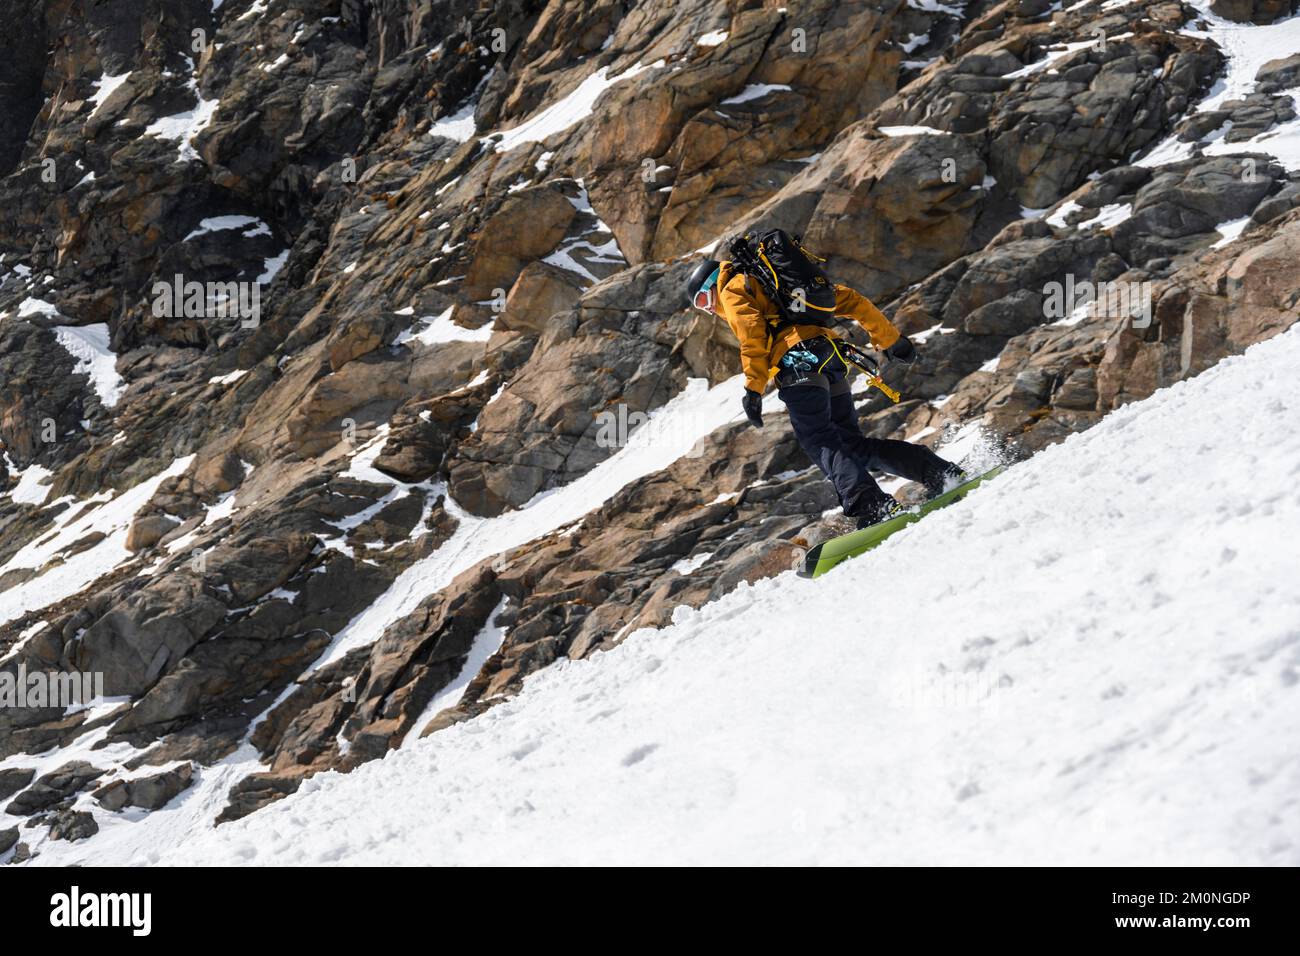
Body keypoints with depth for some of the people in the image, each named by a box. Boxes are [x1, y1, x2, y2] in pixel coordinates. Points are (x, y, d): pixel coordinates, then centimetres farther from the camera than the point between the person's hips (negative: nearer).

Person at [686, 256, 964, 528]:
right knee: (852, 443, 10)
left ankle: (870, 505, -33)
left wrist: (753, 389, -14)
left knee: (819, 442, -14)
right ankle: (939, 471, -1)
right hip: (832, 360, 8)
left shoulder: (733, 290, 14)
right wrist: (890, 338, 29)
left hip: (798, 359, -8)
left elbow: (752, 333, -7)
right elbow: (850, 300, 30)